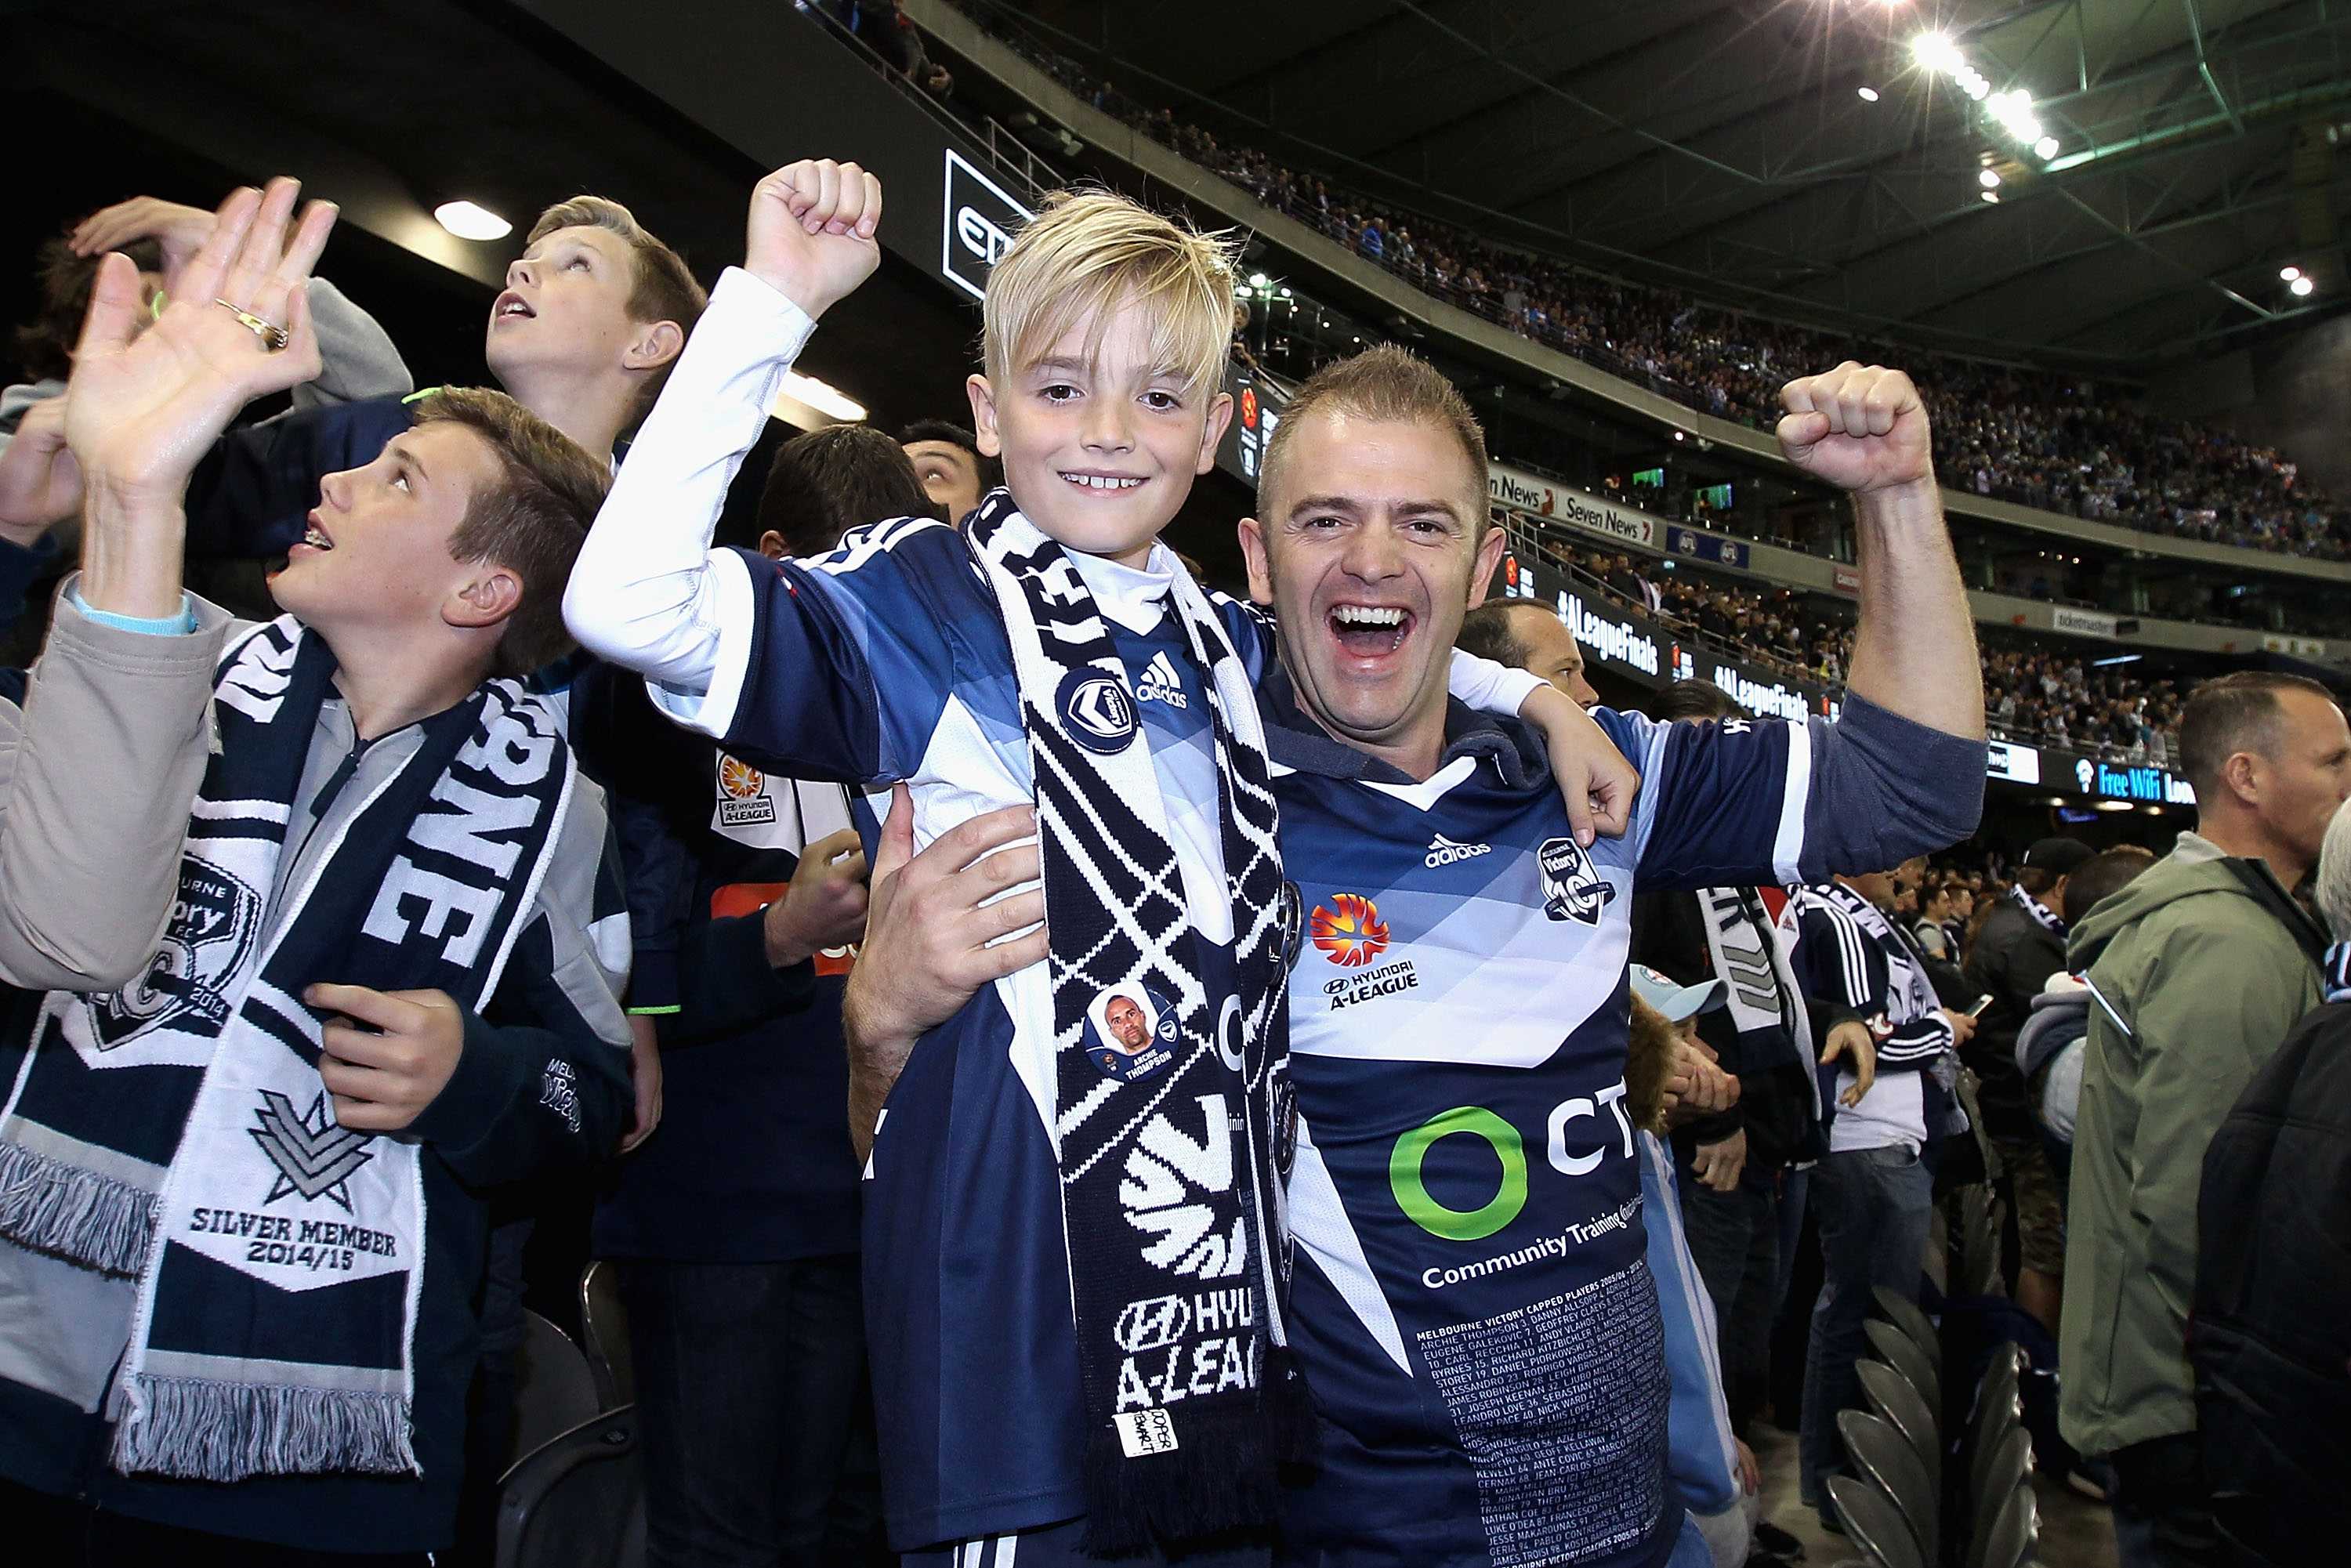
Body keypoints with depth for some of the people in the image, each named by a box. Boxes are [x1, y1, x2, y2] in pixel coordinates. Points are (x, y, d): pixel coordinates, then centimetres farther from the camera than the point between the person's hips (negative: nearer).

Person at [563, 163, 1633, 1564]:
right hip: (1023, 1218, -6)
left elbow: (1383, 645, 33)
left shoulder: (1224, 642, 13)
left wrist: (1539, 694, 15)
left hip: (1232, 1235, 7)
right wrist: (775, 300, -20)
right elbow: (628, 602, -20)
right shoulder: (929, 604, -6)